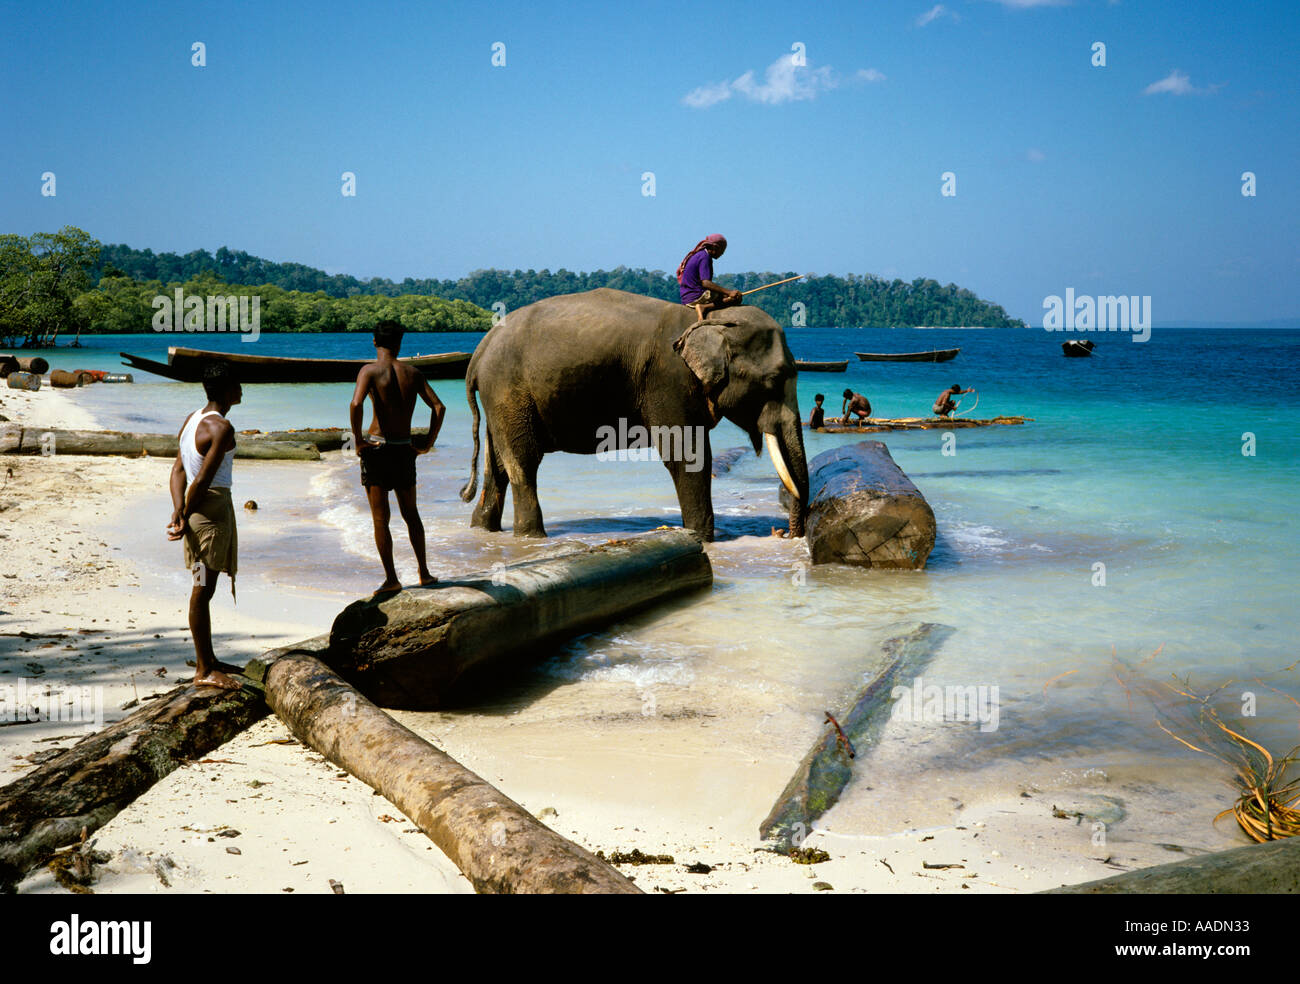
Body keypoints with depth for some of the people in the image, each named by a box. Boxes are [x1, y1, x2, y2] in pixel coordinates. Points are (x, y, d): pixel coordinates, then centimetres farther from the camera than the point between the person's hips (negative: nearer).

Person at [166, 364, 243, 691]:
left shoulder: (193, 419, 13)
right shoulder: (222, 428, -17)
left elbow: (178, 470, 8)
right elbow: (203, 480, -19)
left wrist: (178, 512, -1)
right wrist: (185, 520, -11)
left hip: (198, 508, 10)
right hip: (212, 507, -10)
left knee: (204, 587, 17)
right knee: (203, 588, -4)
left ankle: (208, 659, 28)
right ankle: (203, 671, 2)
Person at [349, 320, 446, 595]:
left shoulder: (370, 370, -7)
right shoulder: (413, 373, 7)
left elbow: (356, 404, -24)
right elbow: (439, 407, 0)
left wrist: (358, 438, -13)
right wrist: (428, 443, 6)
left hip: (377, 448, -4)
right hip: (405, 449, 4)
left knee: (380, 518, 3)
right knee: (411, 514, 19)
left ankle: (391, 579, 2)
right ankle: (424, 572, 23)